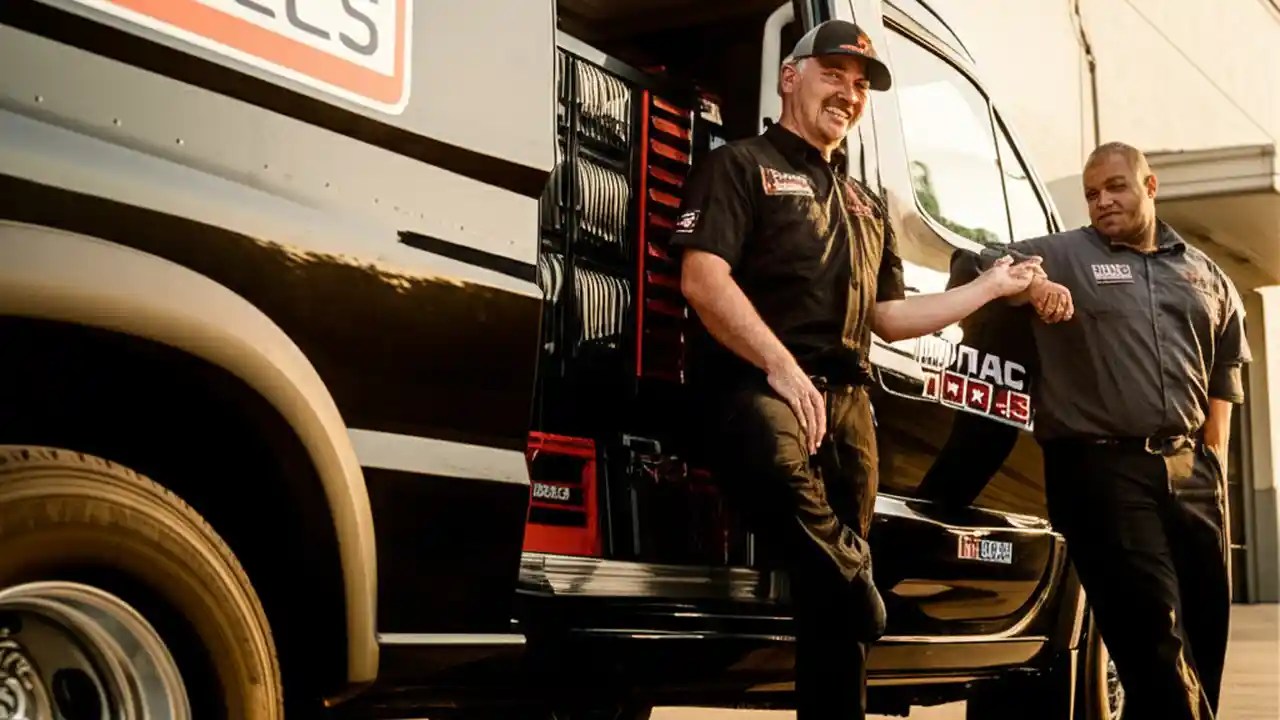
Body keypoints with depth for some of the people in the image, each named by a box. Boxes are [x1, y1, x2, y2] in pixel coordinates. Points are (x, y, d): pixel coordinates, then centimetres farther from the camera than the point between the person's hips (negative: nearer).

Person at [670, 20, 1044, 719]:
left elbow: (889, 317, 27)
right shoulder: (739, 165, 5)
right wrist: (781, 367, -21)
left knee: (832, 596, 4)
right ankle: (854, 581, -20)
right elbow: (703, 278, -10)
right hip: (755, 381, -6)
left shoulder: (866, 207, 27)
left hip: (845, 397, 6)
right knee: (777, 460, -39)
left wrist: (991, 286, 26)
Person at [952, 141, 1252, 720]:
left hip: (1191, 469, 5)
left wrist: (1215, 452, 17)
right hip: (1104, 468, -5)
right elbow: (971, 267, 2)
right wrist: (1032, 286, -16)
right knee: (1155, 636, -9)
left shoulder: (1202, 271, 18)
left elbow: (1225, 362, 25)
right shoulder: (1062, 255, 4)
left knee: (1206, 628, 10)